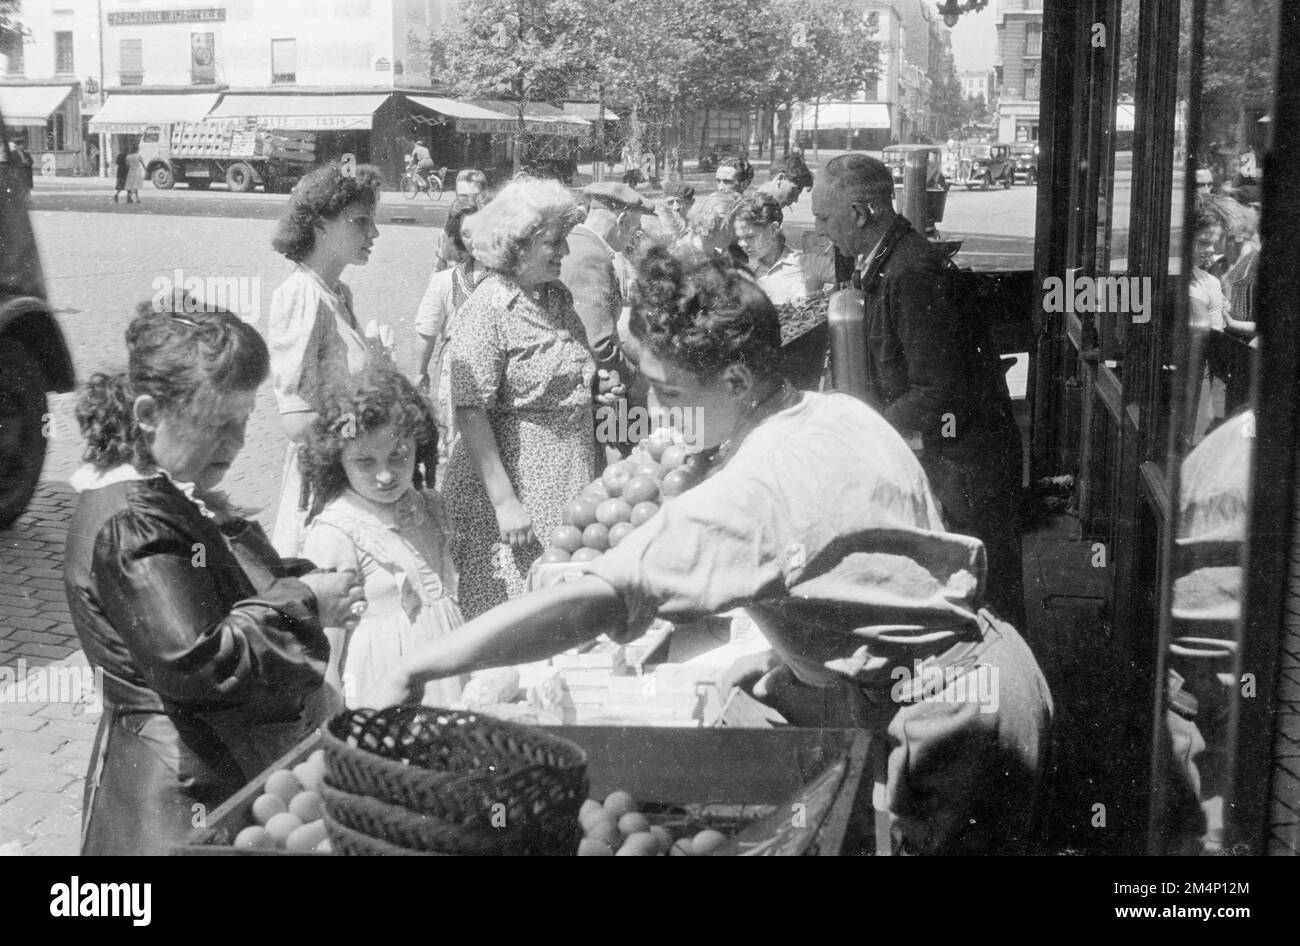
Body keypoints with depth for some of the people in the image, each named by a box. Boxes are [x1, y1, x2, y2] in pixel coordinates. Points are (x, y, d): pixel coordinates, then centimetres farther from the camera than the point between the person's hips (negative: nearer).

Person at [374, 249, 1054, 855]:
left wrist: (411, 671, -28)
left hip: (945, 724, -9)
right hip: (992, 659, 9)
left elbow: (590, 605, -32)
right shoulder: (845, 413, 1)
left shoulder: (750, 494, -27)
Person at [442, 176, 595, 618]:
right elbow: (471, 413, -19)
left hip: (568, 490, 7)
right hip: (511, 487, -7)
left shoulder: (558, 297, 11)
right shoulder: (486, 311, -14)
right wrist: (504, 502, -22)